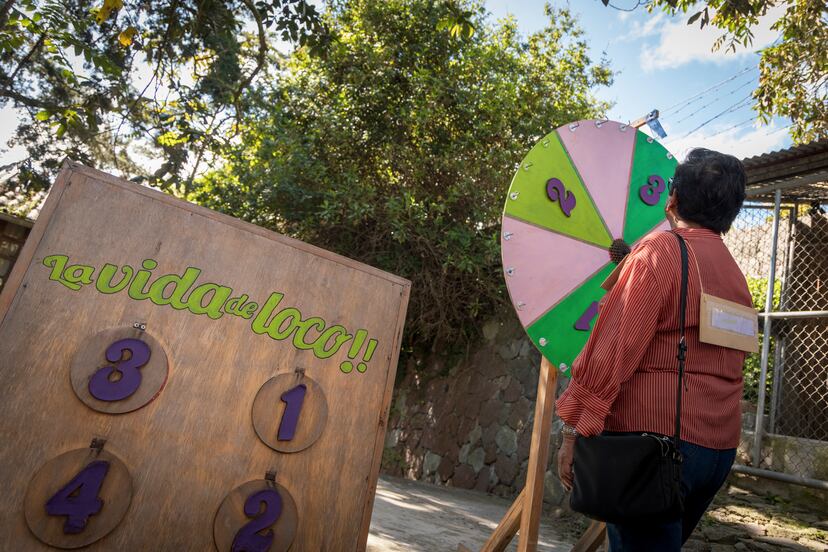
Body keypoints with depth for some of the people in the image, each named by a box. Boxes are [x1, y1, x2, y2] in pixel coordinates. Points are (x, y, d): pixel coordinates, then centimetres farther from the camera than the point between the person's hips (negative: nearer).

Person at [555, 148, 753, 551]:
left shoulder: (661, 250, -10)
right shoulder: (736, 277, 14)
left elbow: (613, 348, -17)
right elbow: (727, 365, 18)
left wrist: (574, 430, -13)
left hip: (652, 440, -8)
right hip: (719, 448, 8)